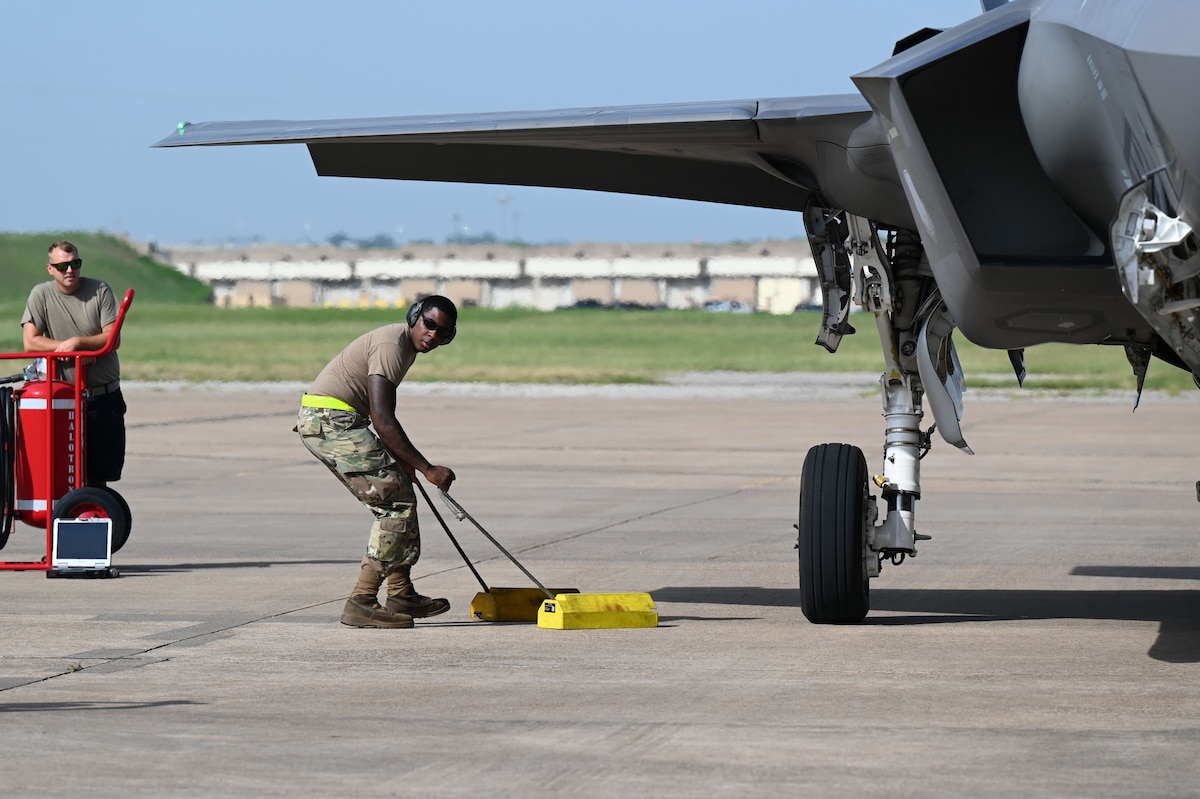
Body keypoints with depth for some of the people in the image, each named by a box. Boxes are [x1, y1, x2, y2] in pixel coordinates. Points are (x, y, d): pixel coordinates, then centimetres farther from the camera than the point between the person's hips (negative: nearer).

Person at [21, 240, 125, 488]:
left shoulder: (100, 291, -1)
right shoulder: (41, 294, -1)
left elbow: (113, 339, -6)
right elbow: (30, 342, -8)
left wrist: (76, 342, -18)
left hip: (105, 395, 1)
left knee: (99, 471, 4)